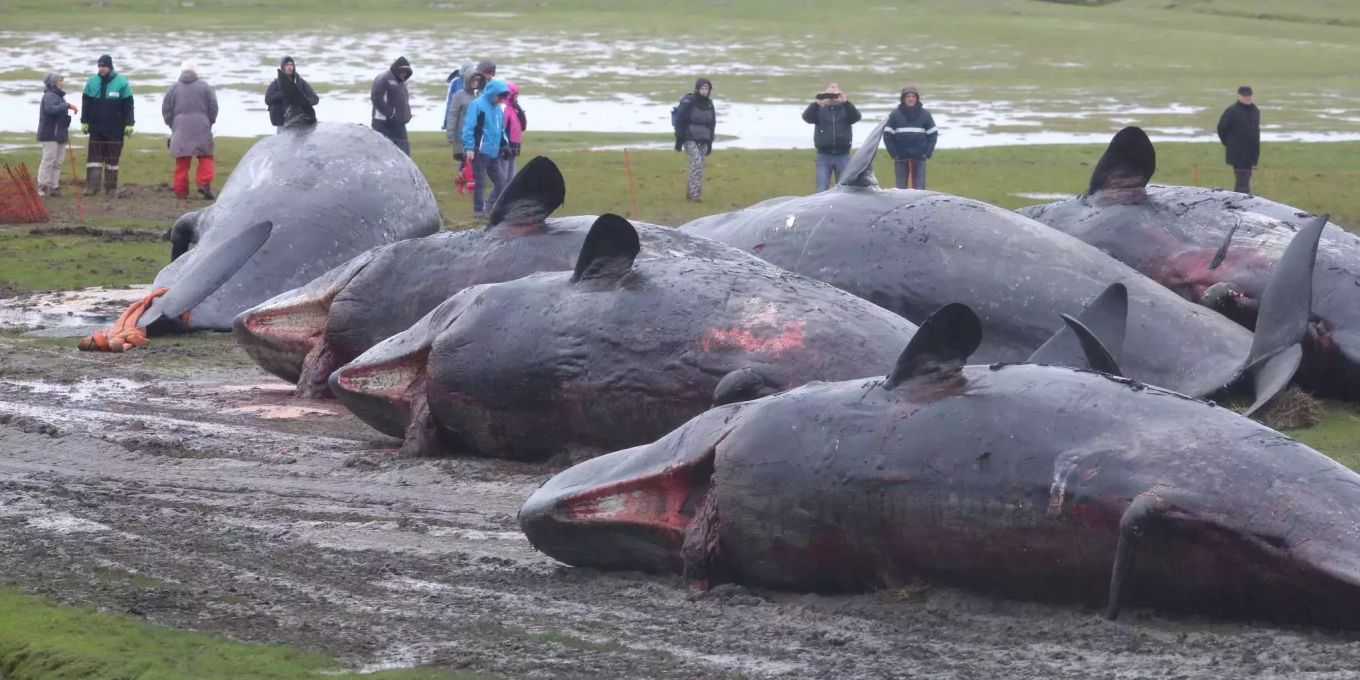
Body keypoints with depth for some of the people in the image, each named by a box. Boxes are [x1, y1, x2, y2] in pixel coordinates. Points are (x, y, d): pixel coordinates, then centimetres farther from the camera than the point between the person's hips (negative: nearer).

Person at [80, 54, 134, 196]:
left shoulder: (121, 83, -4)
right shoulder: (92, 82, 4)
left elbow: (128, 105, -2)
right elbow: (86, 103, 9)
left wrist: (129, 124, -5)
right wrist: (84, 122, 7)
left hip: (115, 129, -2)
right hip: (96, 128, 2)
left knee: (112, 157, 4)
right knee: (94, 157, -1)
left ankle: (111, 187, 10)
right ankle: (91, 186, -2)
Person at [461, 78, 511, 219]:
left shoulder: (498, 109, 15)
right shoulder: (477, 105, -10)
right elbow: (469, 127, -14)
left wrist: (503, 144, 14)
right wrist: (469, 148, -19)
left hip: (493, 153, 8)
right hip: (480, 151, -8)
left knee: (501, 182, 6)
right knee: (479, 182, 0)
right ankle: (478, 210, 10)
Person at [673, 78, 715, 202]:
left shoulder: (709, 104, 10)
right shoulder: (688, 102, -8)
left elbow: (712, 124, 17)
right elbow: (680, 122, -8)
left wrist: (710, 144, 16)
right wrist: (678, 141, -10)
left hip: (703, 140, 6)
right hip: (690, 139, -6)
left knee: (698, 166, 3)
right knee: (697, 162, -20)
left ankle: (690, 192, 14)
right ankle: (695, 193, -20)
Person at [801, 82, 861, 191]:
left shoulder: (846, 109, 7)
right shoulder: (820, 110, 7)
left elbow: (856, 117, -13)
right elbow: (807, 117, -11)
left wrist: (845, 102, -28)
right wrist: (816, 103, -26)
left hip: (843, 156, 0)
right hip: (824, 156, 0)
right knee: (822, 191, -1)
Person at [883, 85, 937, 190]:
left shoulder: (925, 115, 4)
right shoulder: (895, 115, 1)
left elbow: (933, 134, 7)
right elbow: (887, 135, 1)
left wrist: (927, 153, -2)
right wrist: (894, 153, -7)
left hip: (919, 158, 0)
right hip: (901, 158, 0)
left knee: (919, 188, 1)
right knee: (901, 188, 5)